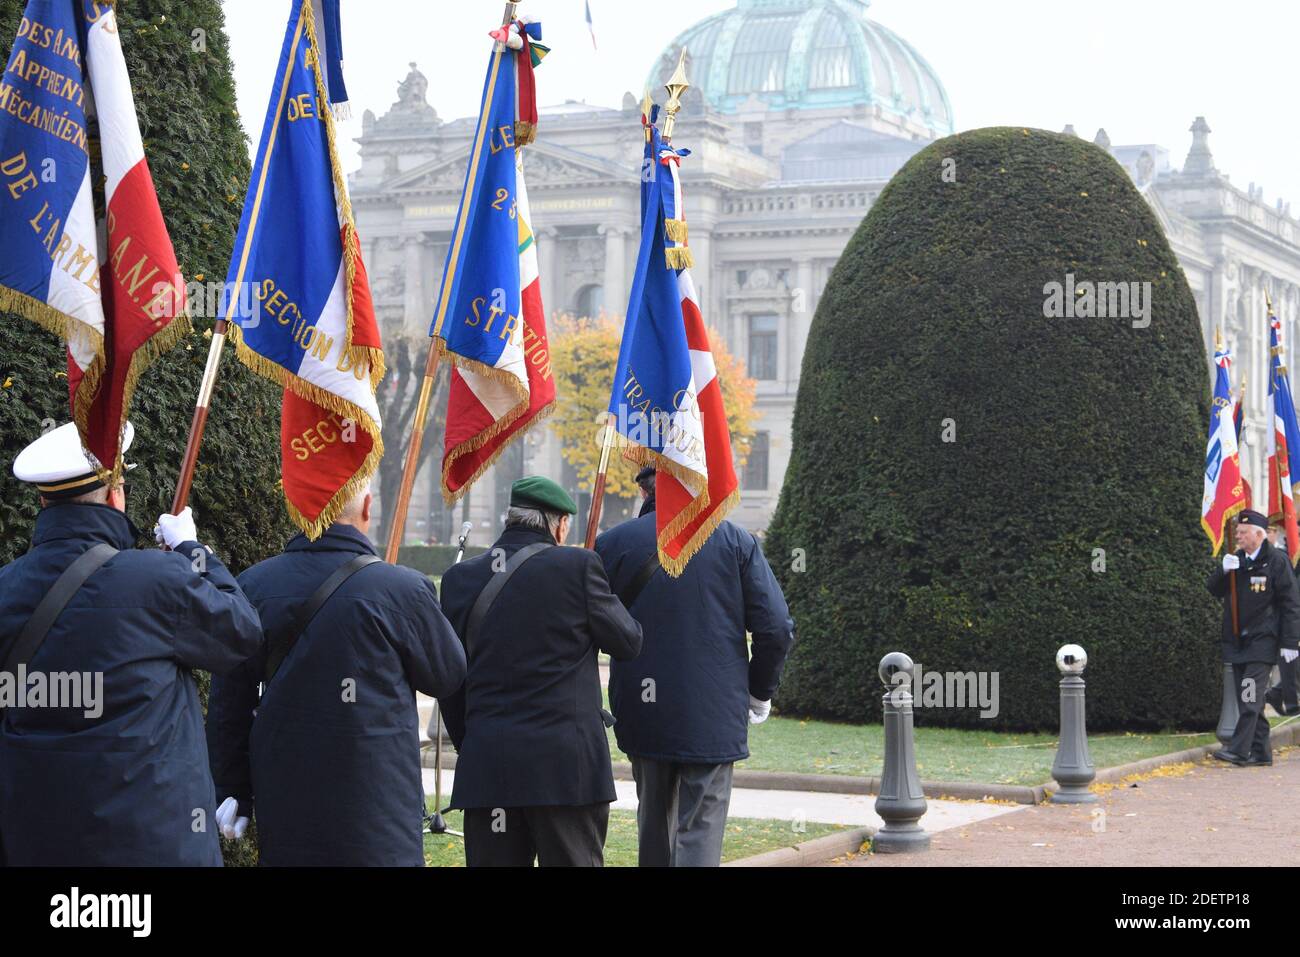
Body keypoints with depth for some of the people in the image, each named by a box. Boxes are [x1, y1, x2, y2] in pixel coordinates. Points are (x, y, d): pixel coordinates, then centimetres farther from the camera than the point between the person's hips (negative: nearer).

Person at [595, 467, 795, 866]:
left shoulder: (613, 543, -2)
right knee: (699, 833, -1)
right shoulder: (736, 541, -2)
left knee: (654, 824, 20)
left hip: (643, 712, 2)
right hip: (715, 714, -2)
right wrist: (759, 693, 8)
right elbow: (776, 628, -6)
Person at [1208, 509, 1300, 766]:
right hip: (1237, 640, 7)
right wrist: (1223, 571, -10)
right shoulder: (1235, 559, 14)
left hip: (1263, 639, -7)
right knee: (1249, 698, 7)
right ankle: (1260, 753, 13)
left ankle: (1238, 749, -21)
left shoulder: (1277, 560, -5)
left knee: (1251, 693, -17)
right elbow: (1214, 590, 11)